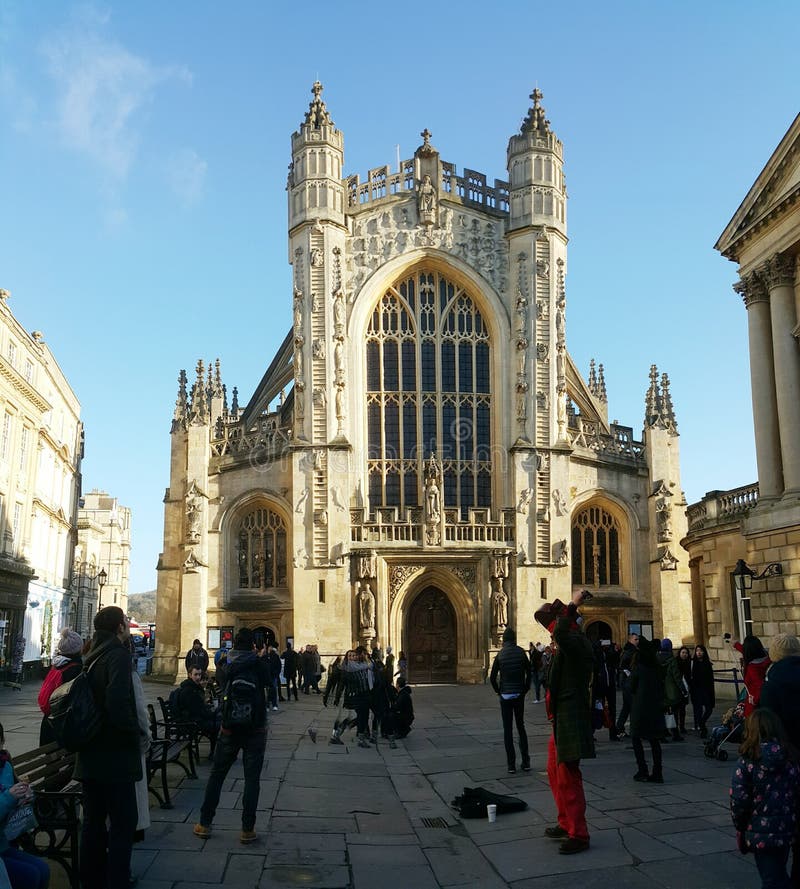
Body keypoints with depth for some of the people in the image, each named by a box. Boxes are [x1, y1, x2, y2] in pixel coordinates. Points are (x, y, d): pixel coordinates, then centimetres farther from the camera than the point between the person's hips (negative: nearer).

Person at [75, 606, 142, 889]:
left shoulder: (92, 656, 10)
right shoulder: (118, 654, -16)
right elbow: (118, 704, -26)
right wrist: (135, 733, -13)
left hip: (90, 754, 9)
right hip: (115, 756, -9)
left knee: (93, 821, 16)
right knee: (123, 823, -1)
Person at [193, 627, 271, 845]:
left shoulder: (228, 667, -2)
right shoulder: (260, 666, -10)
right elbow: (269, 682, 6)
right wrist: (261, 658, 15)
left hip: (229, 730, 2)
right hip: (255, 731, -2)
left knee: (217, 775, 15)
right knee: (252, 779, 4)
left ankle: (204, 824, 19)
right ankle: (247, 829, 4)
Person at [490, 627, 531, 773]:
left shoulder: (500, 655, -6)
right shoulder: (521, 653, -3)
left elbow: (492, 677, -6)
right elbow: (529, 673, -2)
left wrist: (498, 691, 8)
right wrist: (525, 690, 9)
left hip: (505, 696, -2)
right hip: (519, 695, 2)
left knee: (507, 729, 3)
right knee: (521, 726, 14)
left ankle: (511, 764, 1)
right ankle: (525, 762, 10)